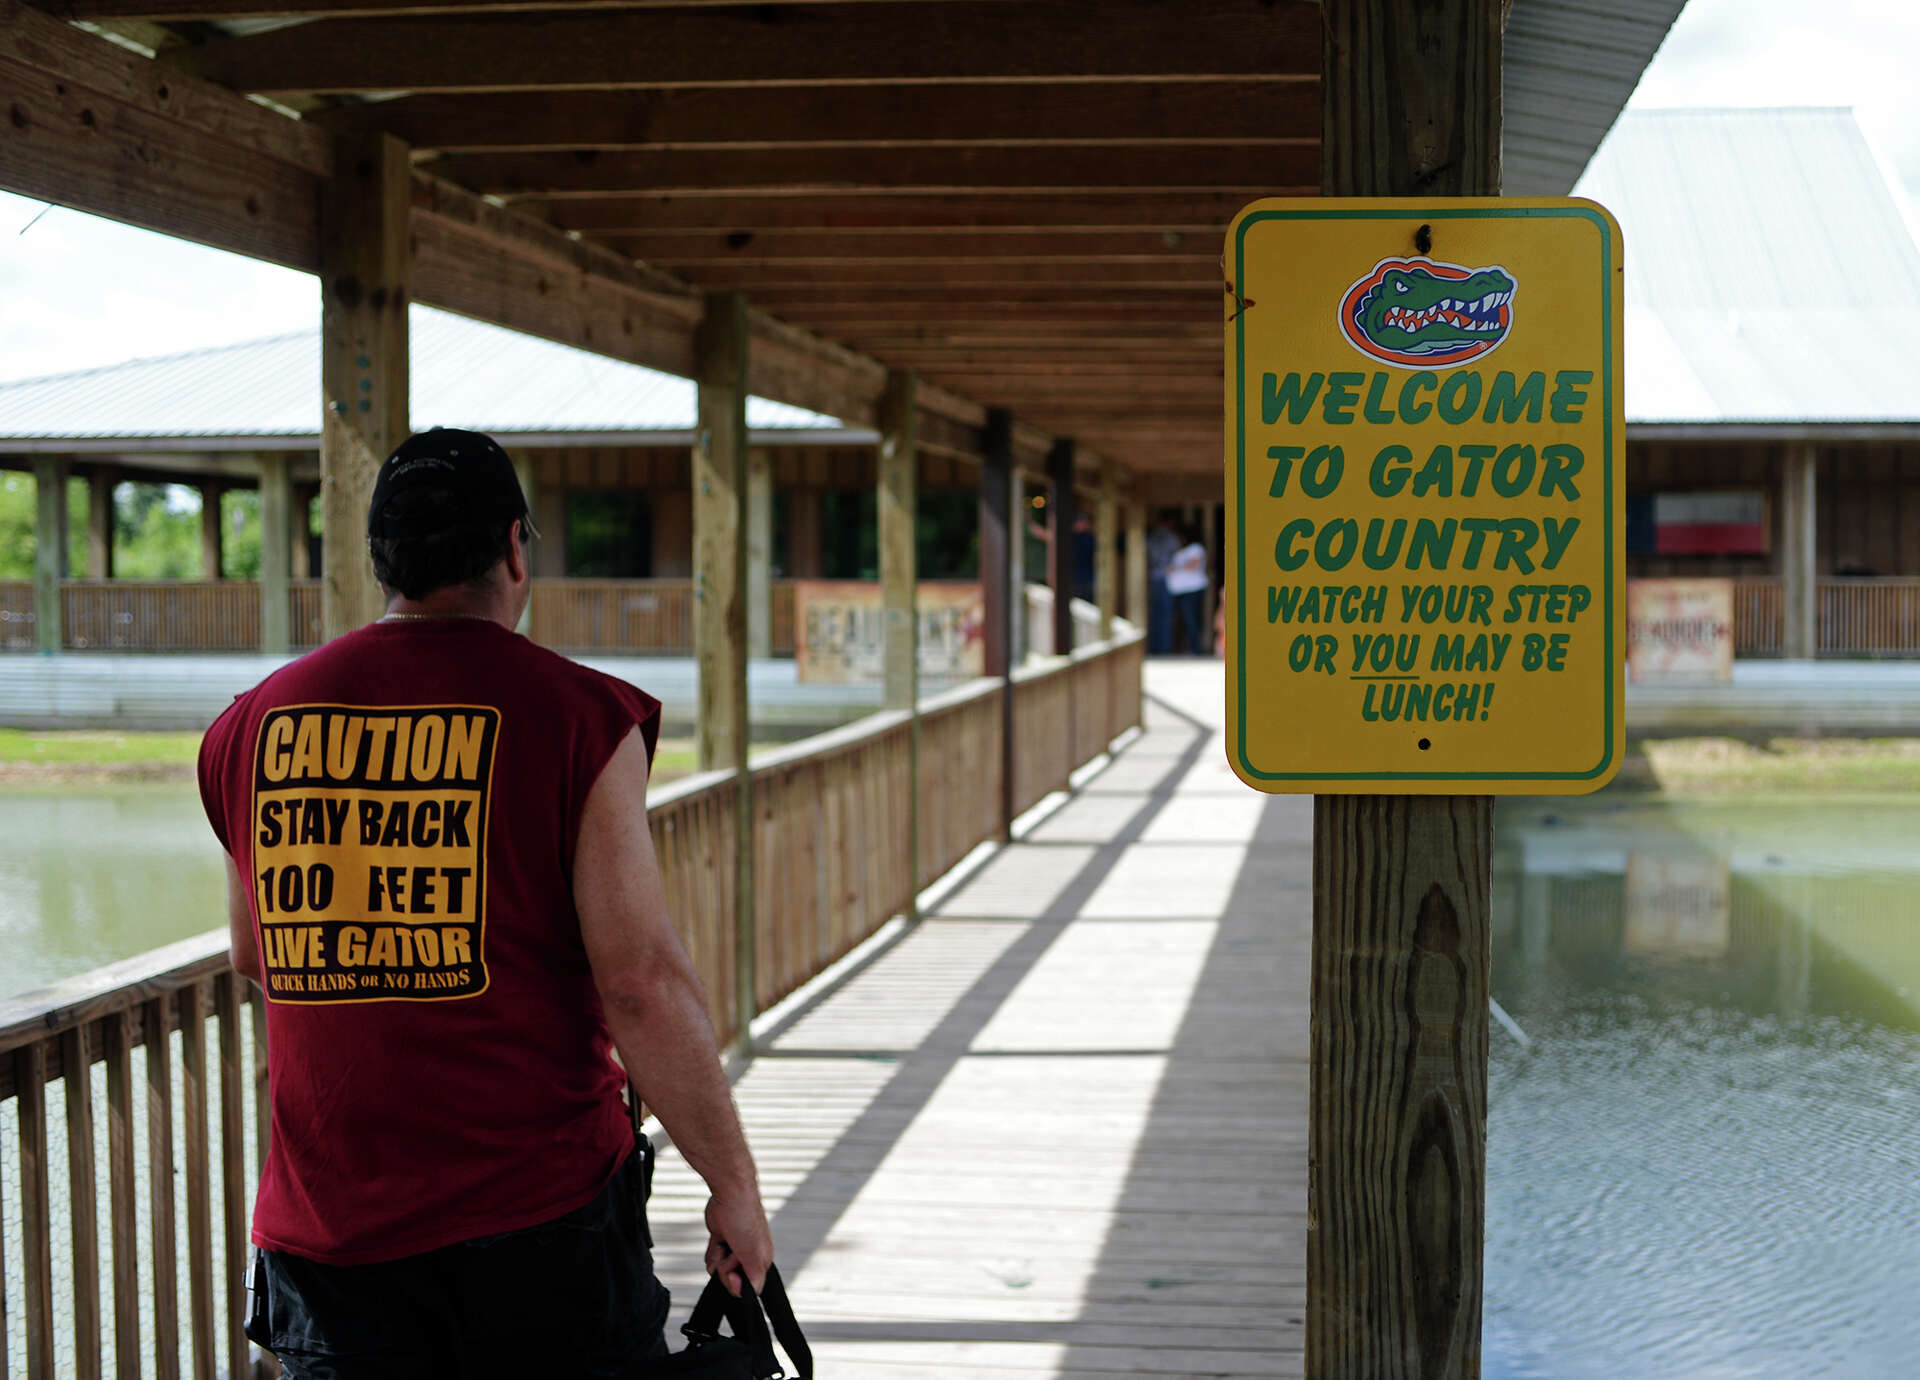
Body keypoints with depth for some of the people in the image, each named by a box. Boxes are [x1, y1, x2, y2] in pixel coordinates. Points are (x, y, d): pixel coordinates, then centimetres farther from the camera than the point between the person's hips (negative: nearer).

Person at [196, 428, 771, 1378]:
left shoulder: (252, 726, 6)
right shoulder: (576, 716, -8)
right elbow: (644, 986, -13)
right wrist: (734, 1186, -4)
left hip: (322, 1225, 4)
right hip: (539, 1217, -3)